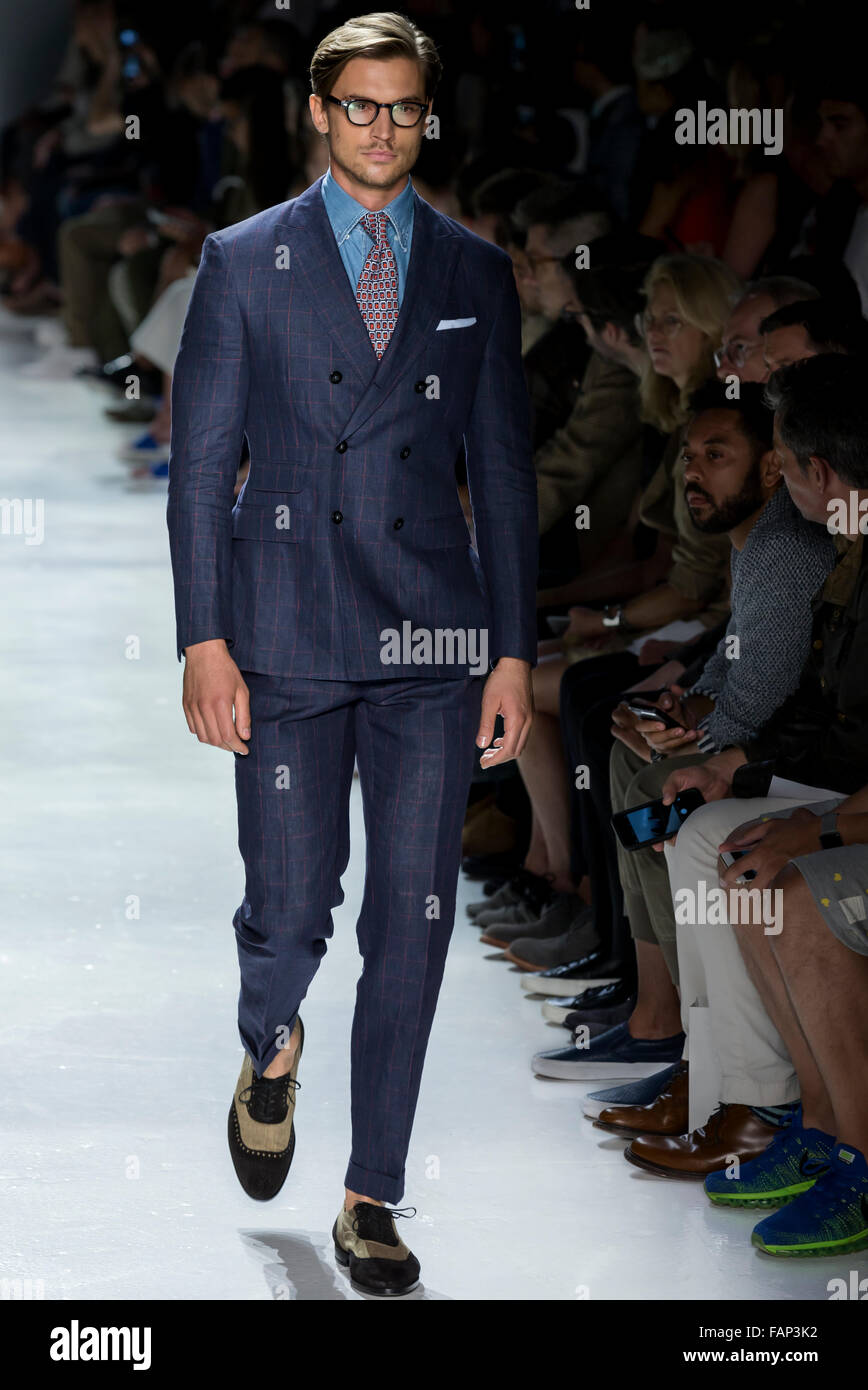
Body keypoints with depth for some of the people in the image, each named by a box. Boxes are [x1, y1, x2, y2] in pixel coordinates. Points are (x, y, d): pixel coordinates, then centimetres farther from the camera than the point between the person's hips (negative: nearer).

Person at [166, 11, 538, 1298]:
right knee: (290, 910, -3)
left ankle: (372, 1201, 9)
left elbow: (504, 468, 10)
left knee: (413, 923, -1)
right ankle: (270, 1050, 33)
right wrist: (204, 637, -6)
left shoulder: (475, 273, 9)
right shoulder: (246, 262, 4)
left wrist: (515, 650, 5)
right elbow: (199, 459, 2)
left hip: (434, 638, 2)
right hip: (288, 636, -2)